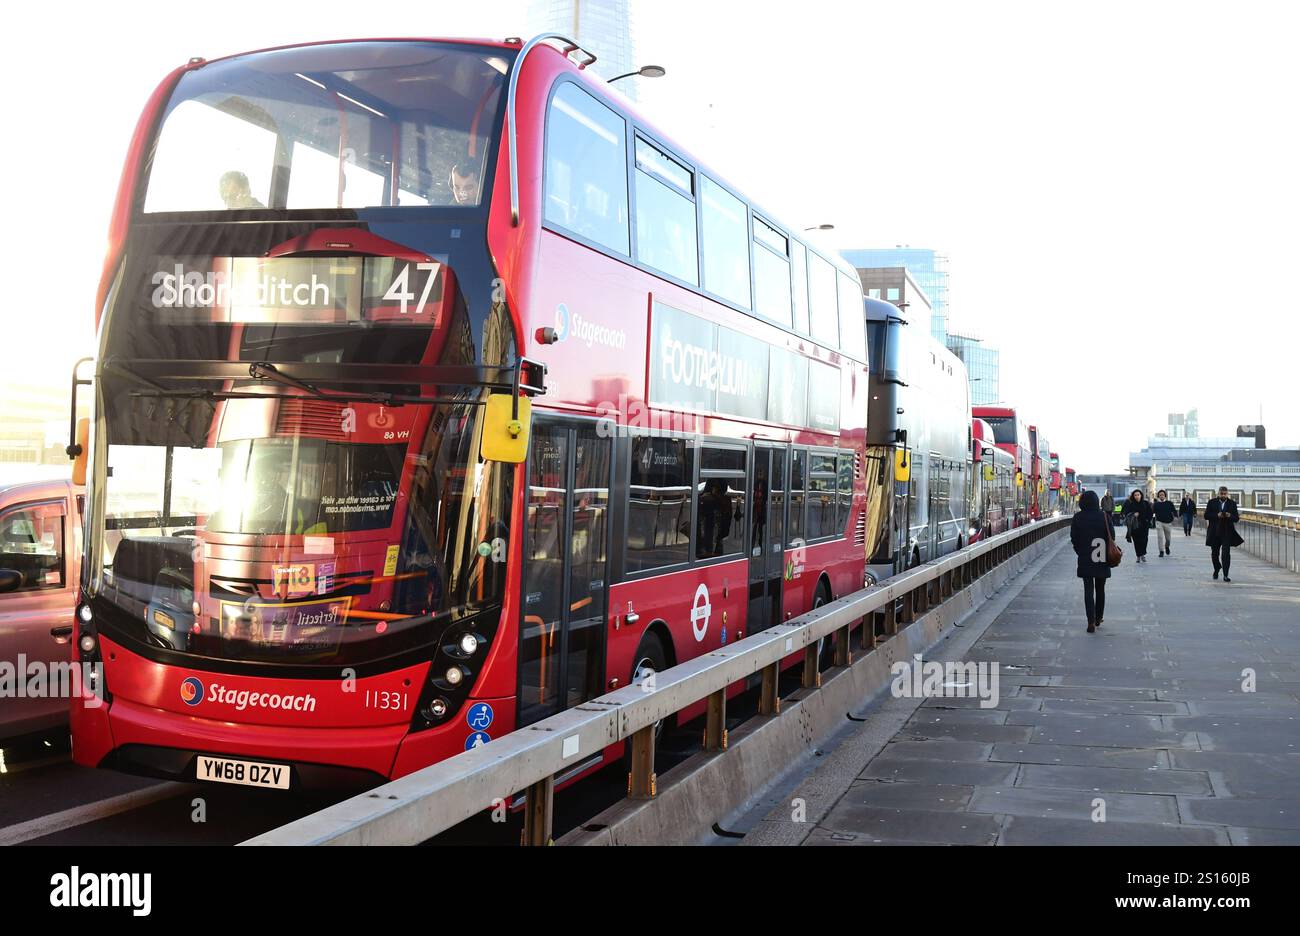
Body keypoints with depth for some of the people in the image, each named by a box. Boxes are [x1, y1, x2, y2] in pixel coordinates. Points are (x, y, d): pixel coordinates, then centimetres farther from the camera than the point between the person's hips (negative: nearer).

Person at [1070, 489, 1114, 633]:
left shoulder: (1078, 518, -6)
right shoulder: (1104, 516, -6)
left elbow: (1074, 539, -2)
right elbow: (1112, 536, -2)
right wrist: (1108, 553, 10)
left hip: (1085, 560, -1)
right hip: (1102, 559, 1)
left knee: (1088, 590, 1)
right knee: (1100, 589, 16)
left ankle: (1091, 621, -10)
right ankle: (1098, 618, 27)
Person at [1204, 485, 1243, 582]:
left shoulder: (1232, 503, 5)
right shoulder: (1212, 503, 3)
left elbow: (1236, 518, 4)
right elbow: (1206, 516, -2)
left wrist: (1230, 516, -17)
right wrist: (1217, 515, -17)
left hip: (1227, 533, -1)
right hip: (1214, 532, 1)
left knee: (1226, 554, -10)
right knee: (1214, 554, 13)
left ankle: (1225, 575, -8)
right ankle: (1217, 569, 39)